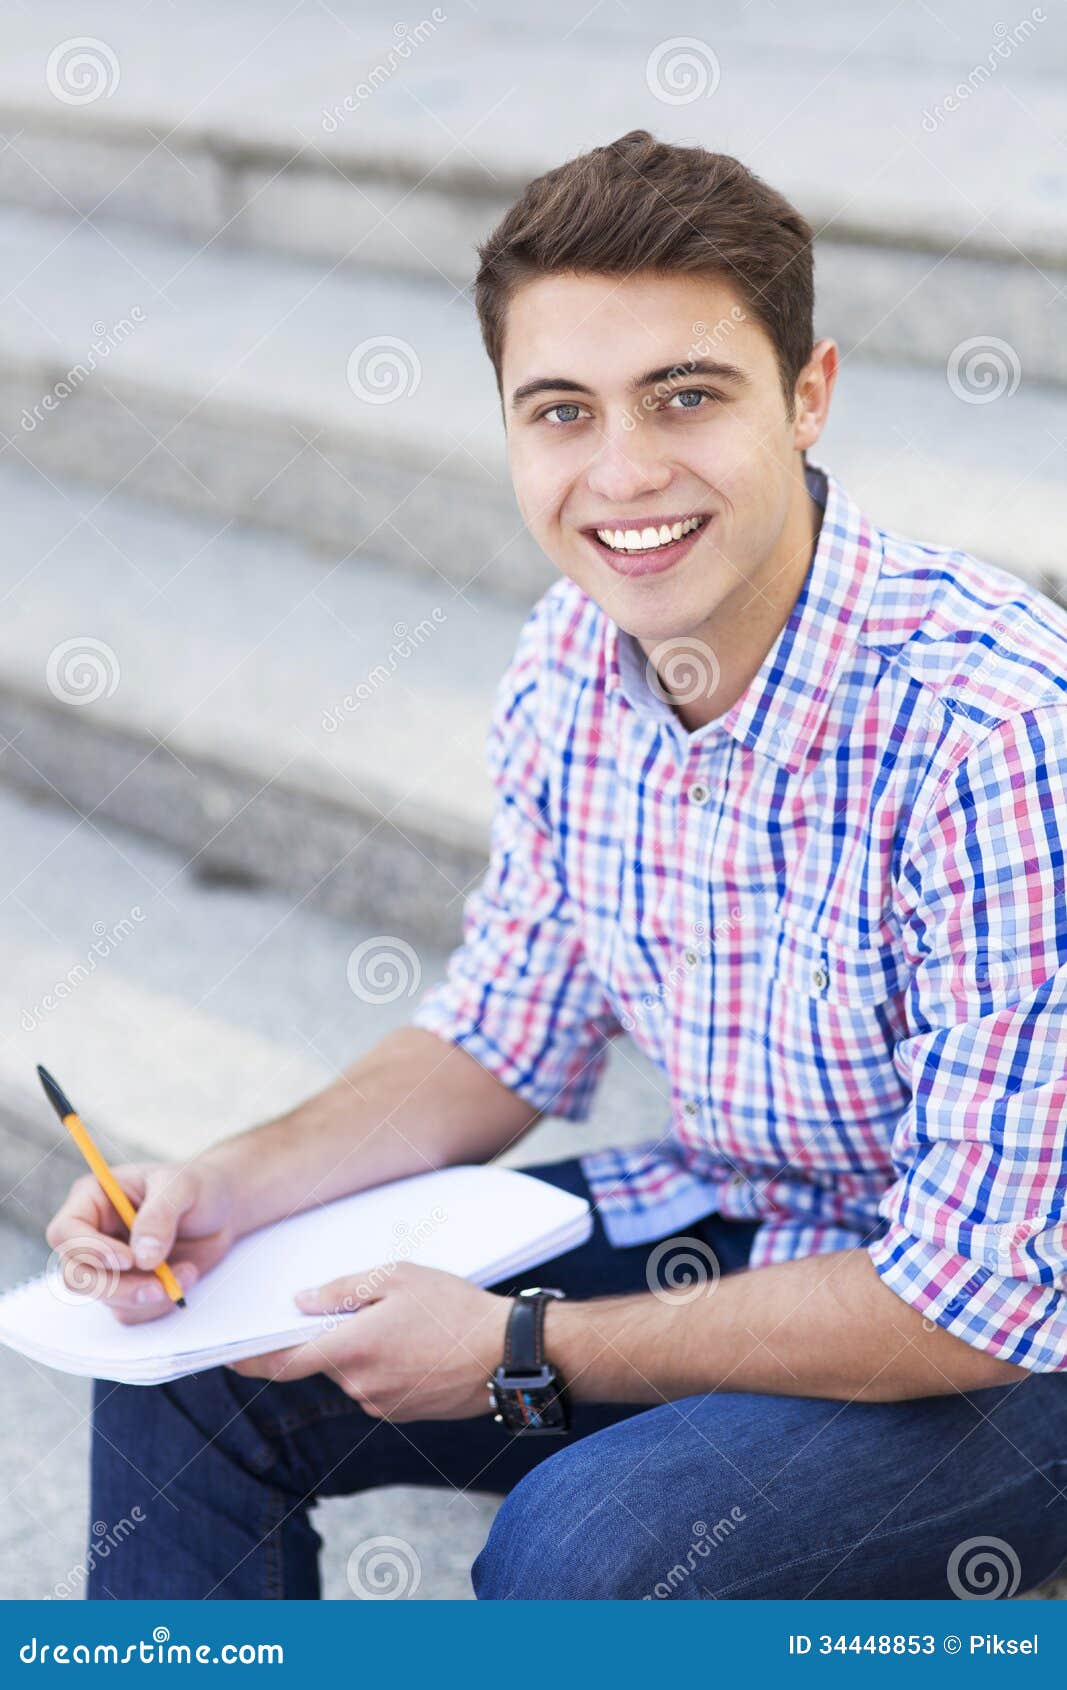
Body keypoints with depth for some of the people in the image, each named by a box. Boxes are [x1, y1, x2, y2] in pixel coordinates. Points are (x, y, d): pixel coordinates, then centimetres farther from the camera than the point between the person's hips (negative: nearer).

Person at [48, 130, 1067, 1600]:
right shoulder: (572, 667, -6)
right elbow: (504, 1041, 9)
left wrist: (523, 1355, -22)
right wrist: (232, 1188, -8)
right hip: (718, 1227, 7)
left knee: (581, 1551, -31)